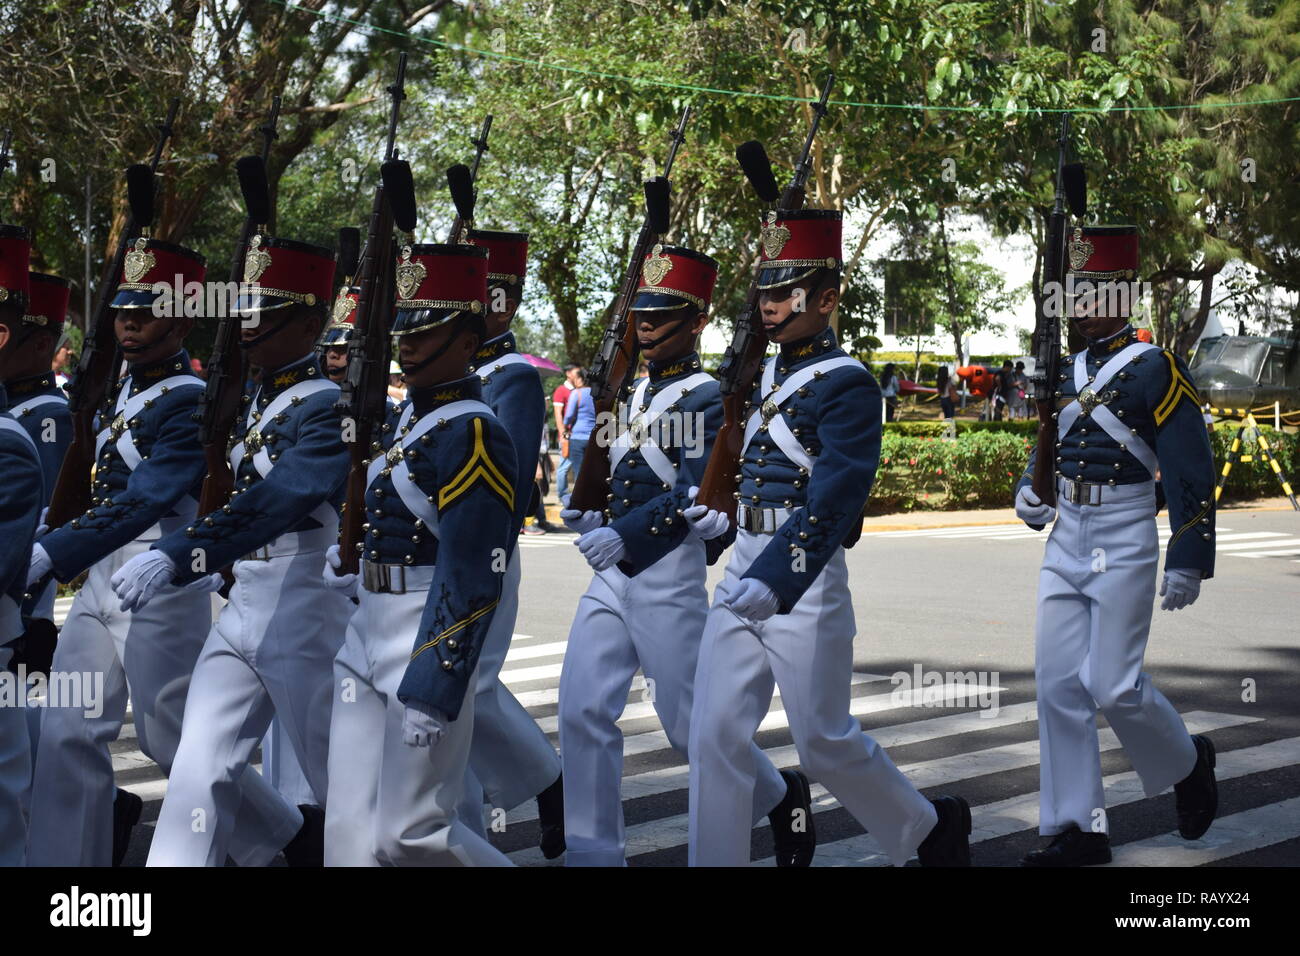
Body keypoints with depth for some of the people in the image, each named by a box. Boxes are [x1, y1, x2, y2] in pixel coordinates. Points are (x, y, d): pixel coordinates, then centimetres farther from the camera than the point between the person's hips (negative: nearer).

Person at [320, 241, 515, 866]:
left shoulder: (473, 434, -15)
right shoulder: (410, 416, 12)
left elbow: (474, 580, -20)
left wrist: (432, 691, -22)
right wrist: (349, 565, 8)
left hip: (430, 642, -8)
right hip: (368, 634, 9)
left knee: (408, 834, -1)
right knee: (350, 830, 7)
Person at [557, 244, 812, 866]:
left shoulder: (703, 399, -9)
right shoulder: (634, 390, 15)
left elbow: (692, 496, -18)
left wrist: (623, 534, -26)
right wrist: (586, 507, 7)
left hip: (668, 572, -7)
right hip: (612, 571, 7)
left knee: (688, 722, 3)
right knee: (582, 710, -2)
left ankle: (782, 798, 28)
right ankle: (593, 854, 5)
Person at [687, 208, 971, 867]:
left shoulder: (848, 385, -12)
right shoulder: (764, 373, 12)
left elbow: (833, 502, -22)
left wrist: (774, 581, -32)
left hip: (803, 581, -7)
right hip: (741, 573, 7)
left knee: (824, 743, 5)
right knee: (715, 736, 2)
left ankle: (932, 827, 29)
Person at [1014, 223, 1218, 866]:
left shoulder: (1155, 369, -8)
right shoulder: (1066, 371, 11)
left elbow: (1192, 472, -9)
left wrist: (1188, 560, -12)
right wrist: (1029, 492, 3)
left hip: (1123, 539, -6)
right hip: (1065, 536, 7)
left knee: (1112, 685, -8)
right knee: (1058, 683, 2)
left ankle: (1189, 764, 23)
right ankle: (1079, 830, 9)